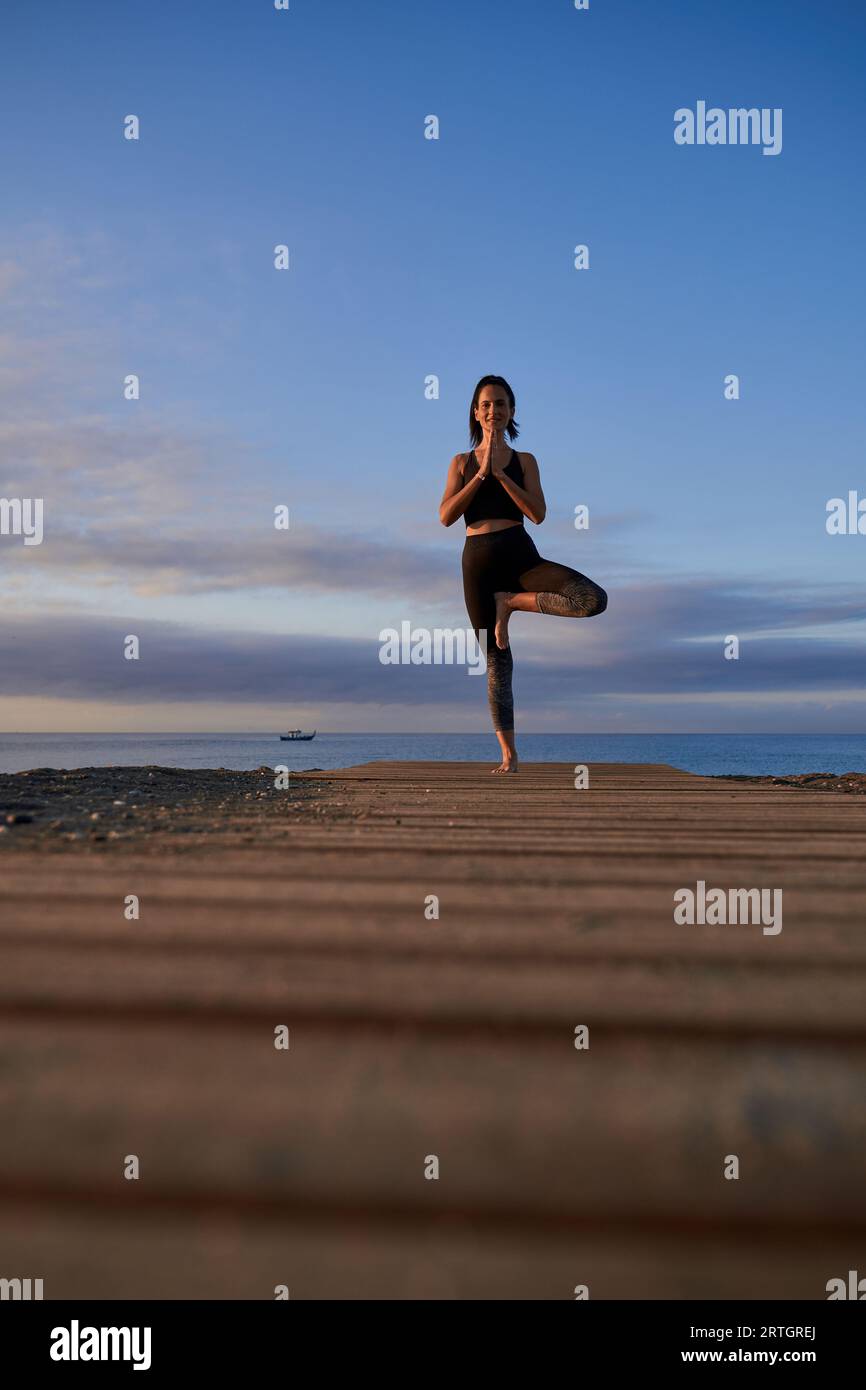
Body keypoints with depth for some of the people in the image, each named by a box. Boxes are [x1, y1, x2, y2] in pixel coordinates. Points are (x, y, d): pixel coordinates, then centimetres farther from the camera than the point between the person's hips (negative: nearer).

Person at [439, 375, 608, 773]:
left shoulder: (524, 461, 11)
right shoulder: (461, 462, 13)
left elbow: (538, 514, -4)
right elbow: (445, 516, -1)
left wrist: (500, 473, -8)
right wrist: (481, 473, -6)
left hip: (520, 553, 0)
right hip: (478, 560, 0)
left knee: (595, 599, -24)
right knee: (496, 659, 1)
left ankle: (512, 601, -5)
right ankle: (508, 755, 9)